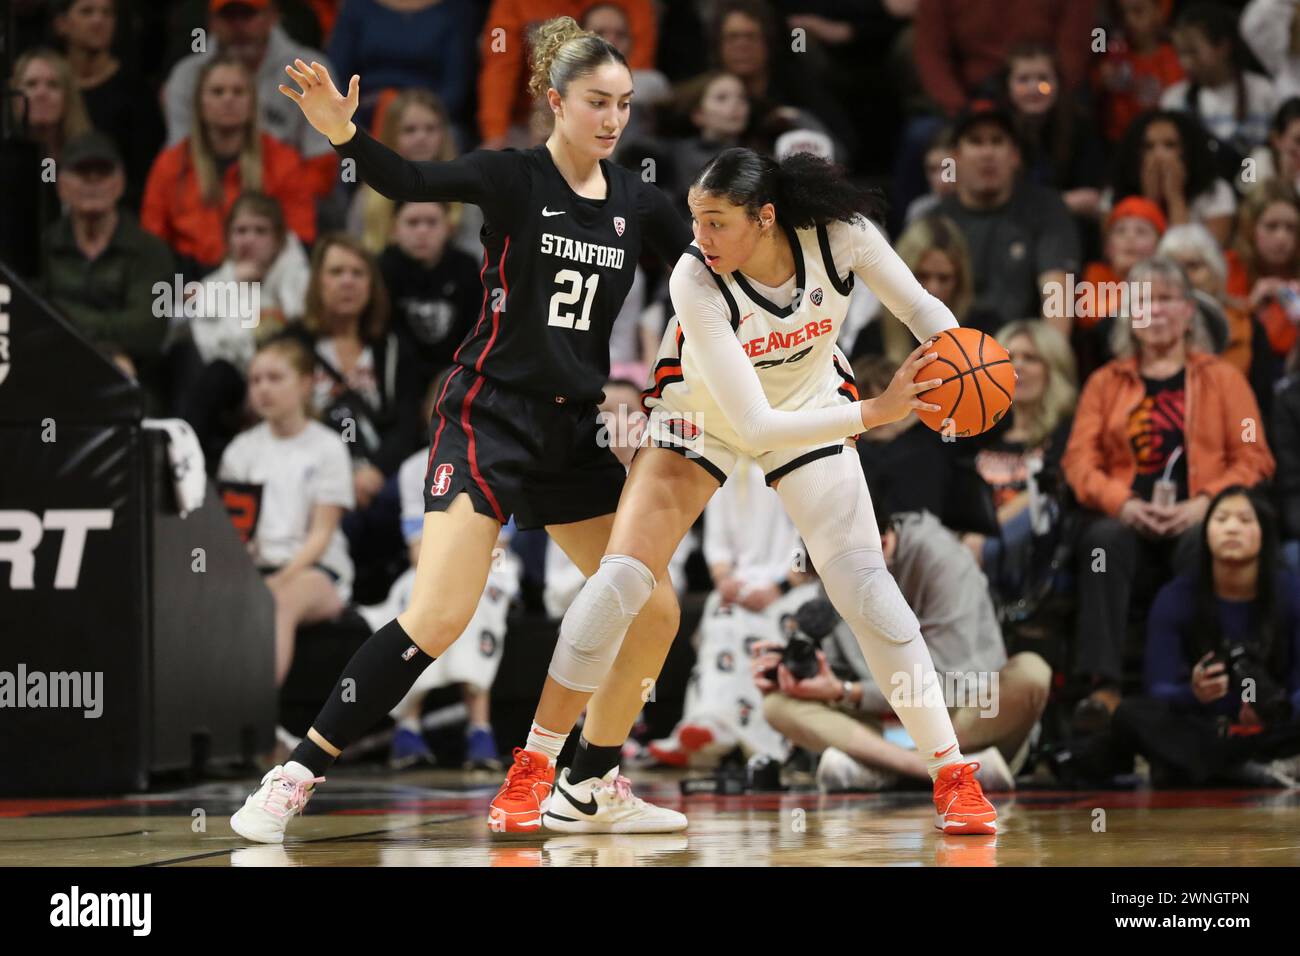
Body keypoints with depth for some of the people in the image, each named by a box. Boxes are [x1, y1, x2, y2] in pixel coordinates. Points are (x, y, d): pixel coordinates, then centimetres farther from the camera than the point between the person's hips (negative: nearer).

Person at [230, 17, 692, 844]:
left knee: (653, 612, 3)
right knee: (438, 619, -18)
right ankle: (294, 781, -10)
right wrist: (344, 132, -42)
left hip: (576, 432, 6)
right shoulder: (514, 178, -8)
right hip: (489, 419, -6)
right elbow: (411, 181, -25)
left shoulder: (636, 202, 6)